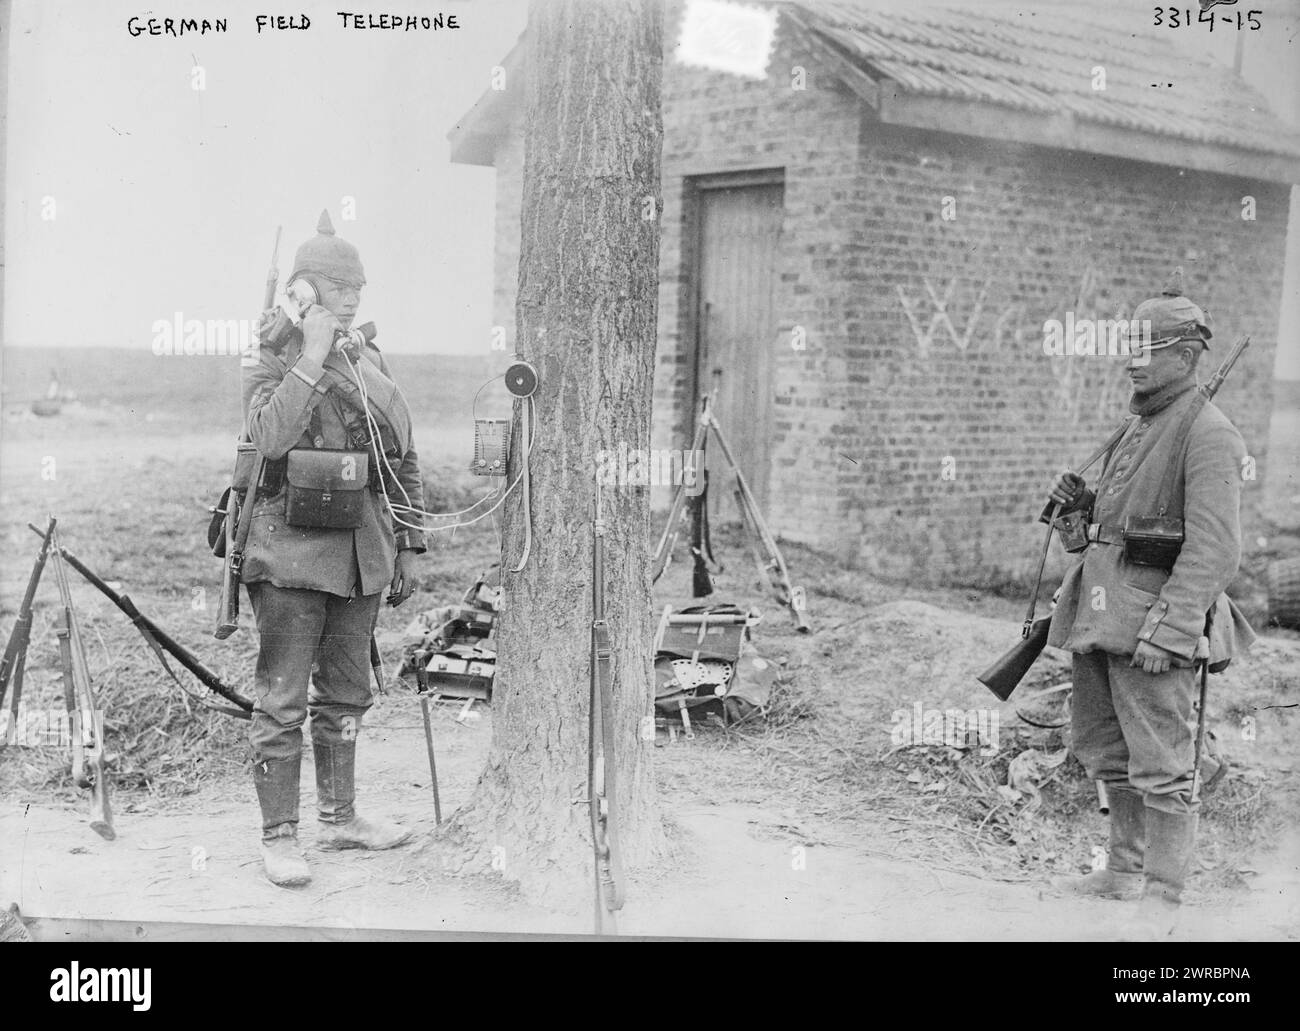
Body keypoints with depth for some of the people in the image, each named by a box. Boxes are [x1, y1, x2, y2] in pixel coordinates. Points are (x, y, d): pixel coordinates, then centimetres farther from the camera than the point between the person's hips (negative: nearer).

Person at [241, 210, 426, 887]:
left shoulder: (370, 361, 14)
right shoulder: (272, 364, -4)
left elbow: (403, 461, 18)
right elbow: (269, 437, -25)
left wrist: (408, 545, 15)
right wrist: (312, 355, -22)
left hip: (360, 551, 6)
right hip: (292, 553, -6)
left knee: (346, 693, 15)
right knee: (281, 701, -2)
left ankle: (339, 818, 27)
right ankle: (278, 837, 6)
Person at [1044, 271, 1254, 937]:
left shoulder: (1208, 433, -12)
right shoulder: (1140, 428, 17)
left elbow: (1214, 548, -20)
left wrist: (1167, 630, -25)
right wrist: (1083, 503, 10)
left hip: (1157, 615, -10)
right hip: (1102, 613, 10)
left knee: (1160, 766, -5)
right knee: (1103, 749, 18)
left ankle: (1162, 901, 3)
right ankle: (1126, 869, 32)